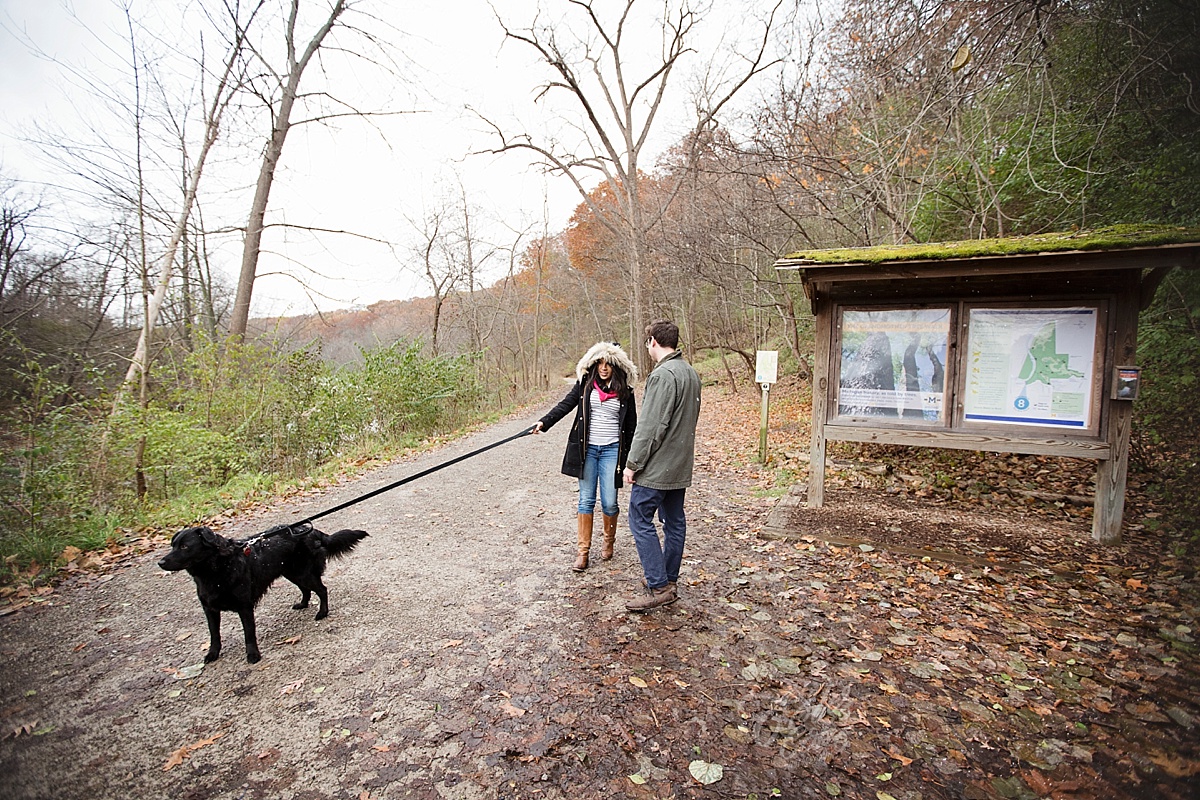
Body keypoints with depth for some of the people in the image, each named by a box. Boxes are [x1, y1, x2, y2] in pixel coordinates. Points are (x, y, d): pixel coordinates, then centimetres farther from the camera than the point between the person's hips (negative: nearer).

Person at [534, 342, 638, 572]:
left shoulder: (624, 391, 2)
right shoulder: (586, 383, 2)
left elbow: (631, 425, 5)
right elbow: (565, 405, -5)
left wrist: (629, 458, 3)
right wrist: (544, 422, -20)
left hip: (611, 450, 0)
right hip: (587, 449, 1)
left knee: (609, 502, 1)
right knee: (586, 500, 4)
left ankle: (609, 541, 28)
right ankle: (583, 550, 14)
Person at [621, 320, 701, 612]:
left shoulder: (663, 375, -19)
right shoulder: (691, 373, 11)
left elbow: (650, 427, -22)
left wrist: (633, 463, -15)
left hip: (656, 466, -10)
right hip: (681, 466, 10)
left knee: (640, 520, -1)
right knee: (674, 521, 15)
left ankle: (658, 587, 1)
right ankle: (669, 581, 26)